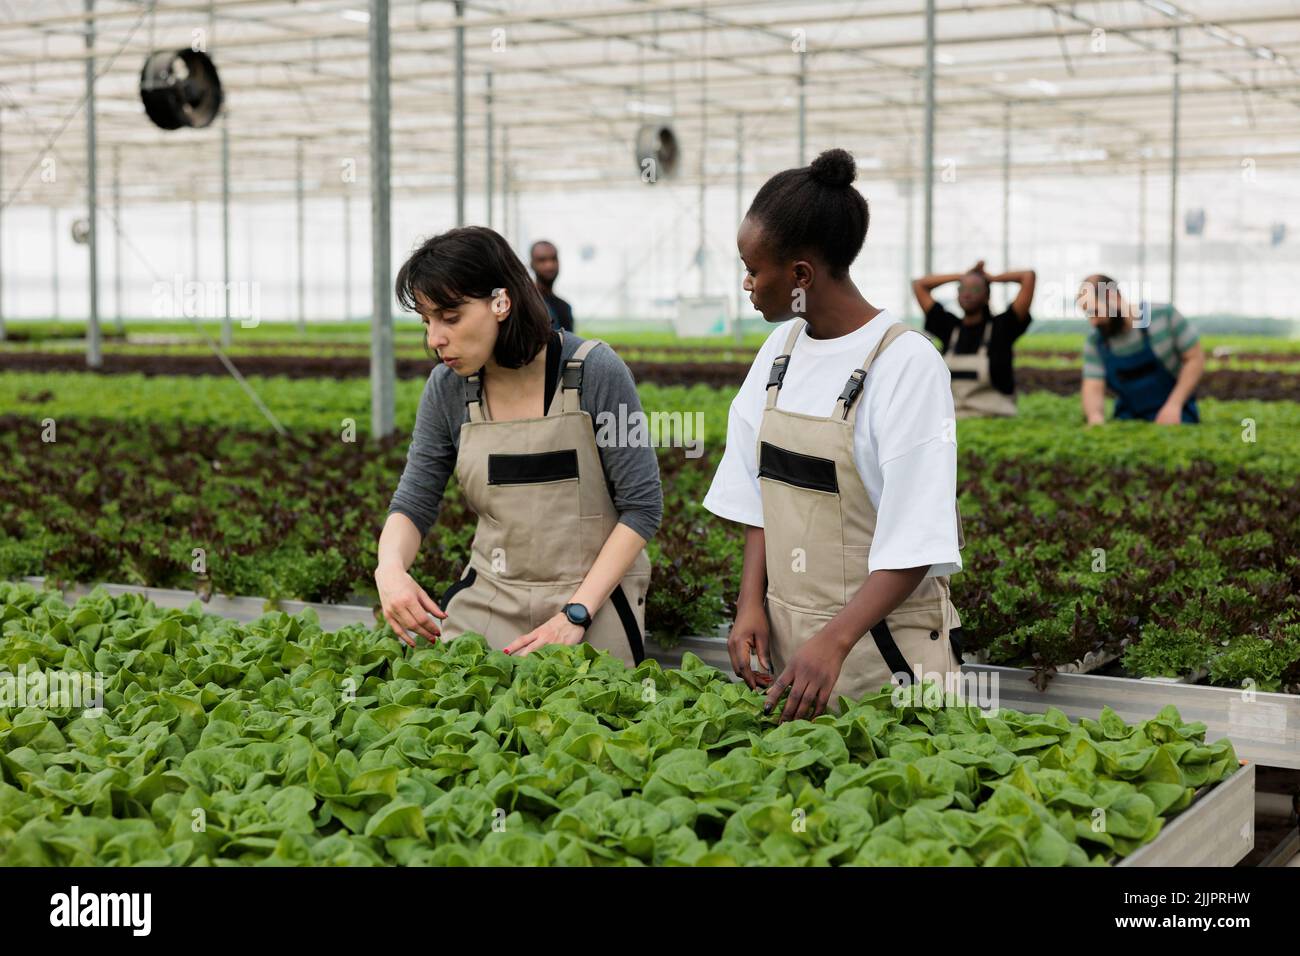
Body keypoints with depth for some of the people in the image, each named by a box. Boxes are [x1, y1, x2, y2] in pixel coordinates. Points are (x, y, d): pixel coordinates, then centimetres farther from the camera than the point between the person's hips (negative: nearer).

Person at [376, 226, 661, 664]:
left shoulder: (595, 372, -14)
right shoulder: (447, 387, -3)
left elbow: (641, 505, -12)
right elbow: (413, 505, 2)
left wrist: (575, 615, -18)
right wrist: (390, 568, -21)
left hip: (594, 600, -3)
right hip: (487, 600, 3)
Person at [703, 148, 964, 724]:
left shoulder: (907, 364, -15)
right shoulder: (782, 346, 6)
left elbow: (915, 544, -18)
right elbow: (758, 499, 10)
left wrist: (834, 642, -27)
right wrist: (752, 602, -2)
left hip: (884, 648, -6)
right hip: (784, 634, 6)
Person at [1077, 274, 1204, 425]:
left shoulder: (1163, 315, -10)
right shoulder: (1094, 341, -1)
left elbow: (1196, 358, -6)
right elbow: (1093, 388, -7)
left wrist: (1173, 405, -16)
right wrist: (1095, 416, -31)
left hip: (1176, 417, -2)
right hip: (1129, 419, 3)